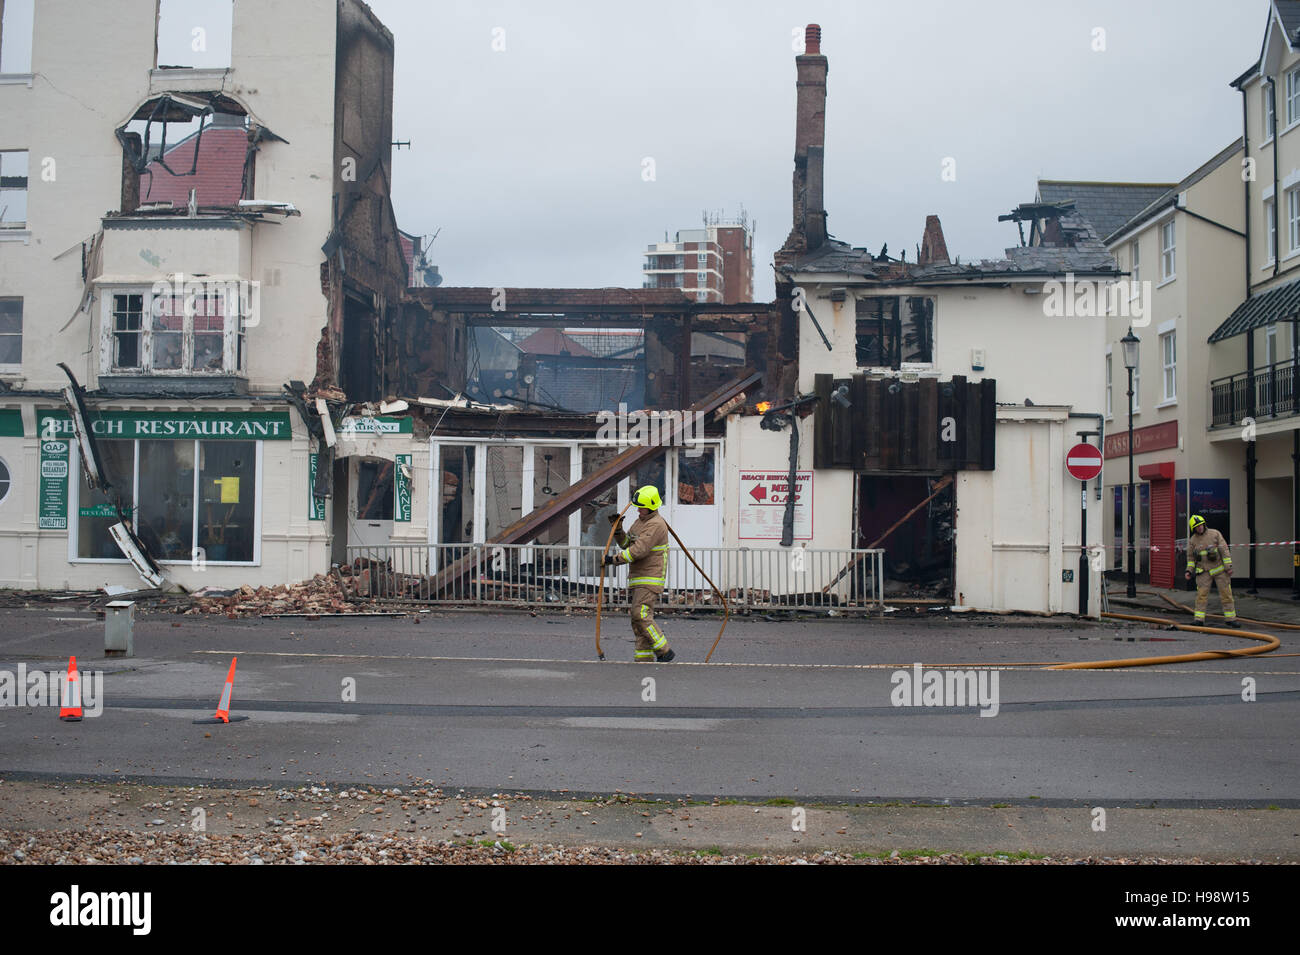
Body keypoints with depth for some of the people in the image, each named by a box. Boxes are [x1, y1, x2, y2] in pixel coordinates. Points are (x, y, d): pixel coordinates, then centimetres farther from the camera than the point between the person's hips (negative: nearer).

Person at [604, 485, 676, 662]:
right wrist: (618, 529, 7)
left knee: (641, 615, -17)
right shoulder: (640, 521, 18)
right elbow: (627, 544, 23)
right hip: (638, 579, 10)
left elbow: (639, 550, -23)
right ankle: (644, 658, 8)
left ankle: (664, 651, -9)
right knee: (638, 620, 6)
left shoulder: (656, 525, -15)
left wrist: (615, 559, -20)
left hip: (651, 579, -10)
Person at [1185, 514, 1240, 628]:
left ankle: (1230, 619, 9)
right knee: (1201, 595, -5)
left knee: (1226, 593, 2)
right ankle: (1199, 619, -1)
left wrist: (1228, 566, -8)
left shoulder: (1215, 534, -3)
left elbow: (1224, 550, -4)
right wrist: (1189, 570, -1)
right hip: (1203, 571, 1)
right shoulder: (1192, 540, 2)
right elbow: (1190, 557, 10)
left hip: (1219, 569, -1)